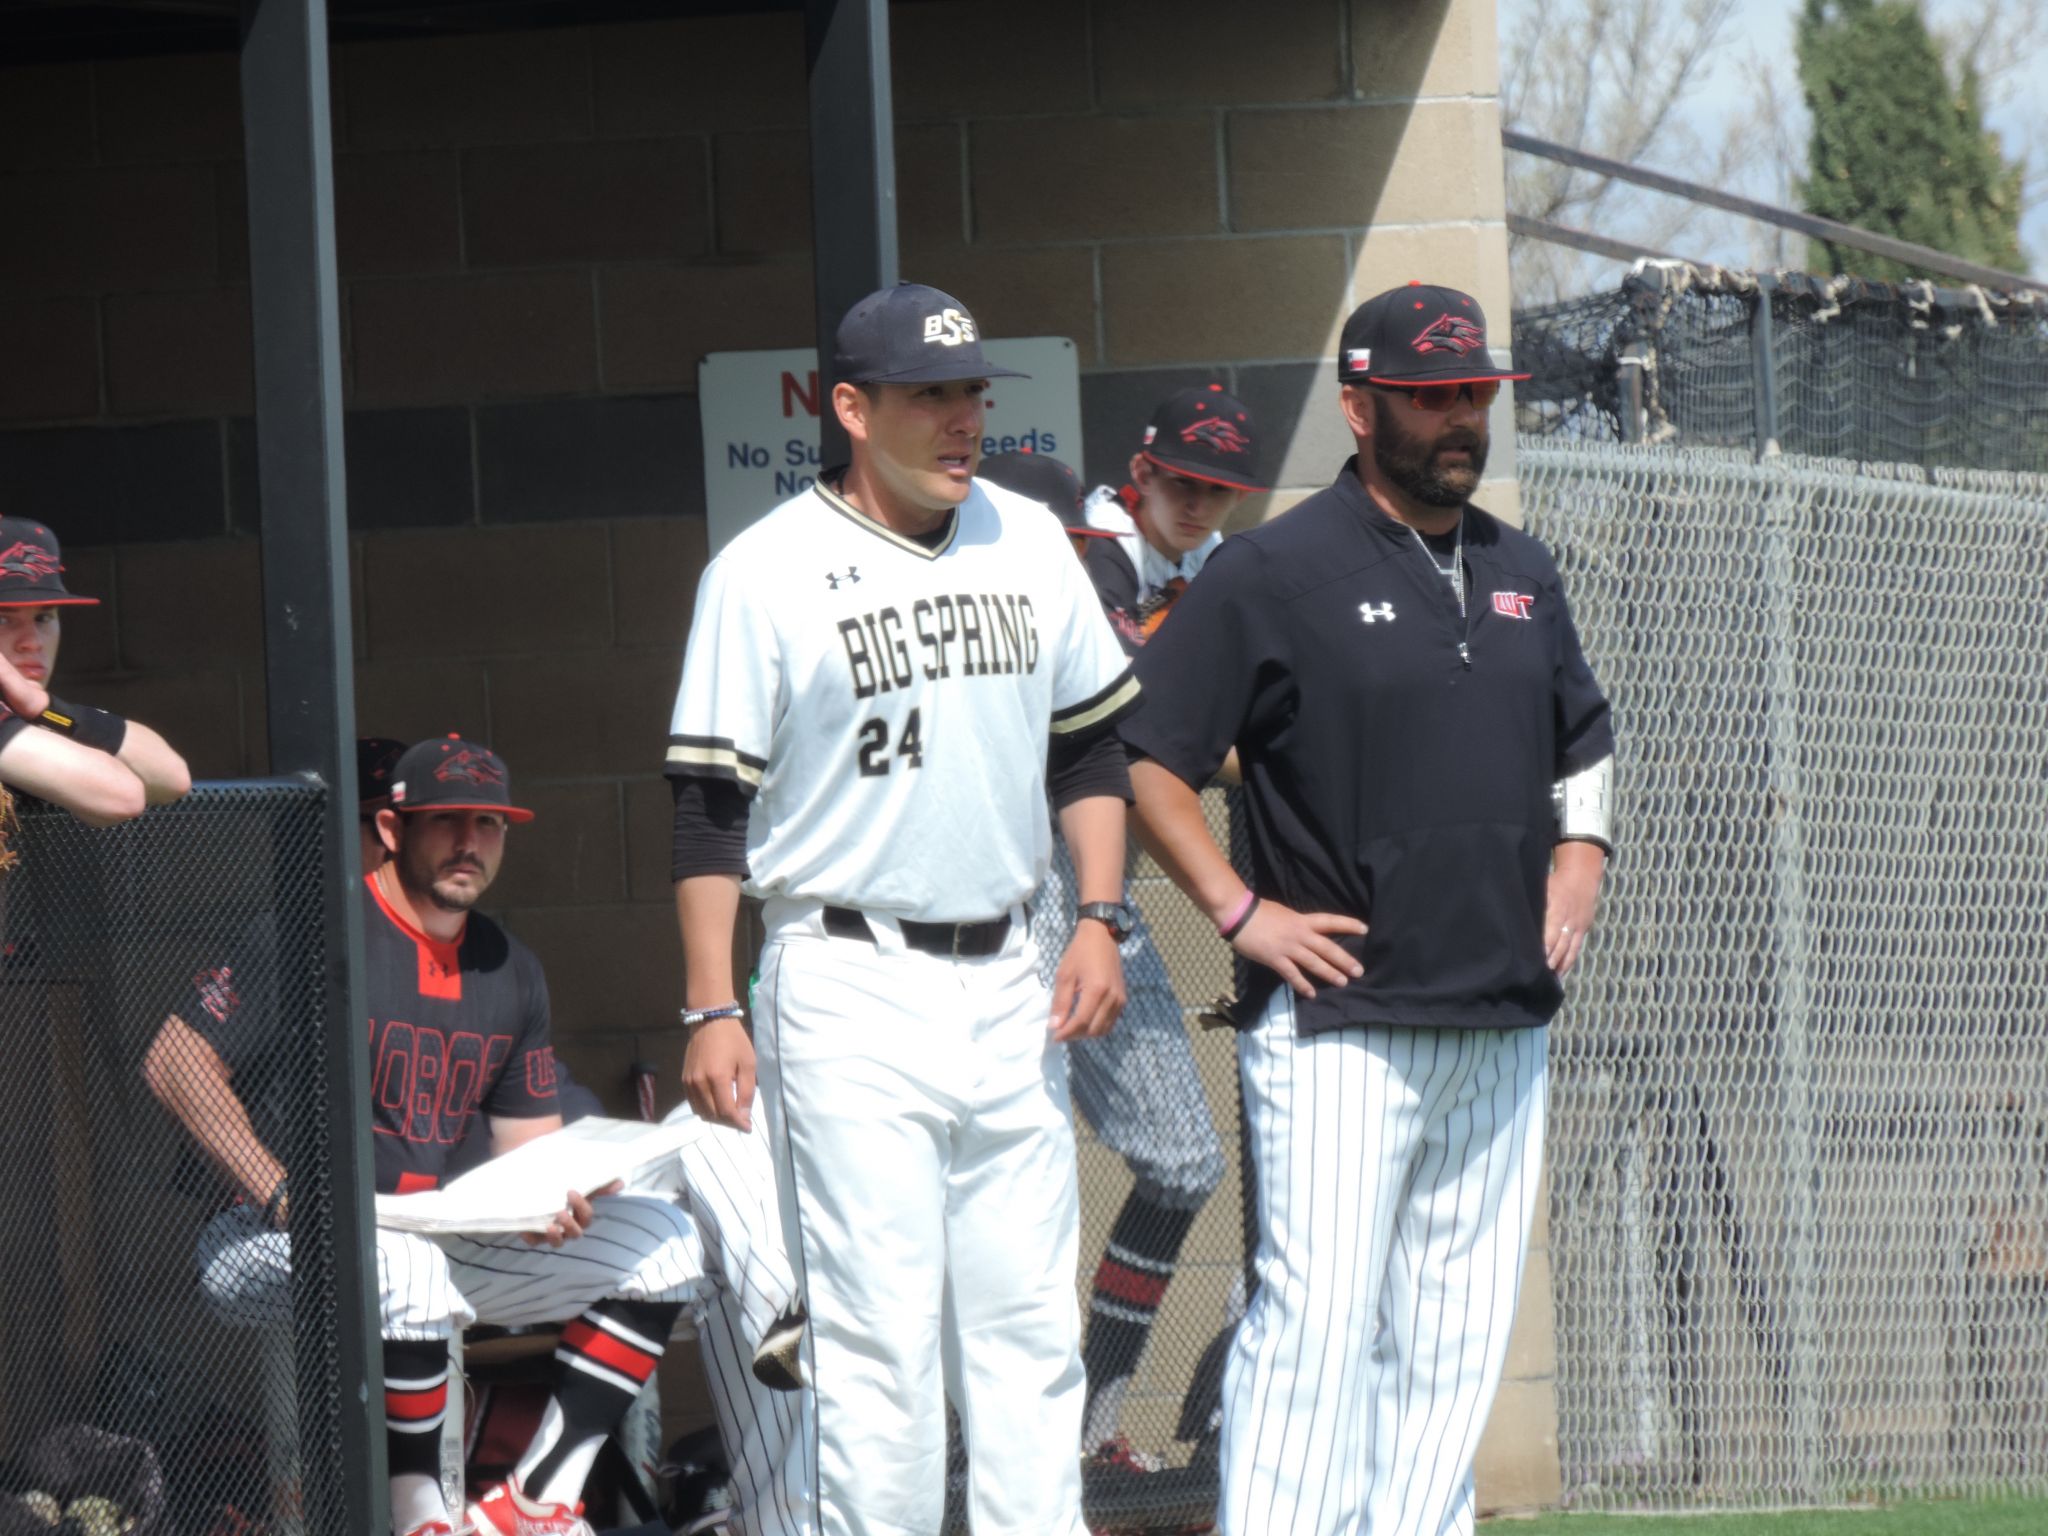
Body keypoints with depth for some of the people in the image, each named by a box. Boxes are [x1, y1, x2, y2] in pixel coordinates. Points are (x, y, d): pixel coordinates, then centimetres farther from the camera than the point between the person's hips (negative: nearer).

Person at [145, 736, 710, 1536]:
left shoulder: (511, 973, 11)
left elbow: (528, 1144, 15)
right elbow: (175, 1061, -17)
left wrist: (550, 1201, -10)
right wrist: (284, 1198, -25)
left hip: (433, 1227, 8)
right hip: (267, 1247, -8)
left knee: (662, 1240, 0)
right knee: (406, 1270, -41)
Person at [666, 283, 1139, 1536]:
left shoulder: (1029, 543, 10)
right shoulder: (766, 574, -6)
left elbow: (1090, 744, 18)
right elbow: (712, 801, -5)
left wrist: (1099, 922, 6)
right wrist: (712, 1010, -11)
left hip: (1005, 985, 5)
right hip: (849, 994, -5)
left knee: (1029, 1321, 6)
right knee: (879, 1328, -7)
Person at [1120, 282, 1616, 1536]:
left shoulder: (1521, 573, 15)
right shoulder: (1276, 572, -5)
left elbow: (1586, 745, 29)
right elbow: (1144, 755, -5)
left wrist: (1579, 859, 11)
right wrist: (1239, 911, -11)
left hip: (1504, 1036, 7)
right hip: (1339, 1031, -7)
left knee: (1457, 1341, 7)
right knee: (1317, 1319, -14)